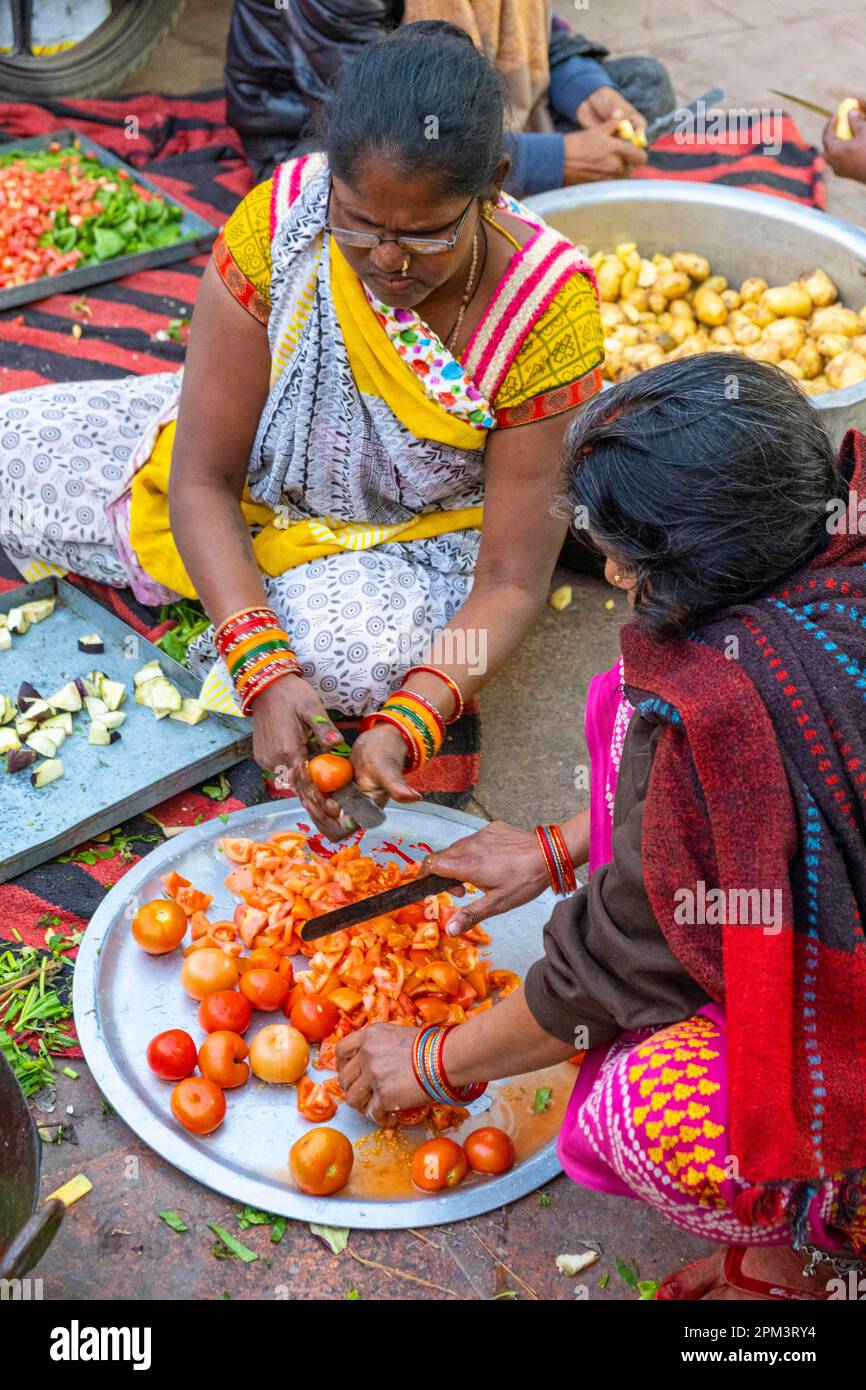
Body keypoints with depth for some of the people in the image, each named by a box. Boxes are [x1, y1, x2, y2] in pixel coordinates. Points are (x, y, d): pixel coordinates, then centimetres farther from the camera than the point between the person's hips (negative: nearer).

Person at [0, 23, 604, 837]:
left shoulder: (548, 310, -28)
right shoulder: (276, 224, -25)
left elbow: (512, 580, -24)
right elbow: (203, 476, -21)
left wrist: (406, 725, -40)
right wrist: (264, 671, -34)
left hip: (414, 534, -2)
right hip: (250, 473, 2)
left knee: (357, 653, -35)